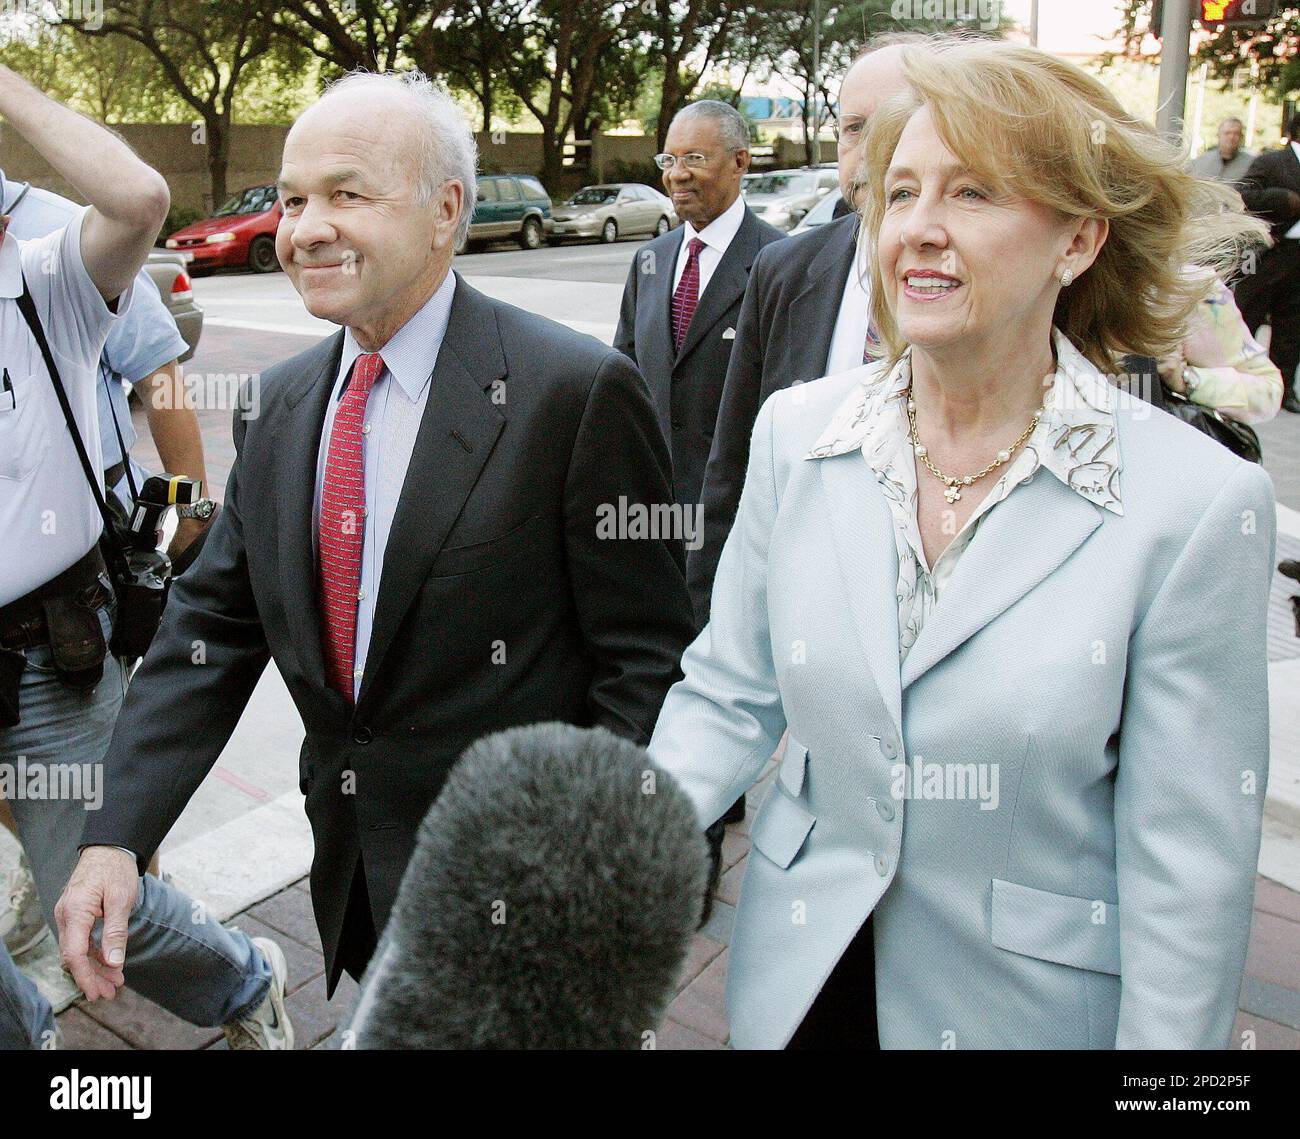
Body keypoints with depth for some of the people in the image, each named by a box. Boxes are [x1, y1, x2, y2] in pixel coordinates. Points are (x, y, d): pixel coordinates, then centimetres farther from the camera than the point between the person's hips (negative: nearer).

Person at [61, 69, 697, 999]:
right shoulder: (280, 404, 2)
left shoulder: (577, 391, -18)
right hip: (357, 884, 6)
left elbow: (645, 663, -16)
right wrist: (115, 839, -6)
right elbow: (214, 626, 3)